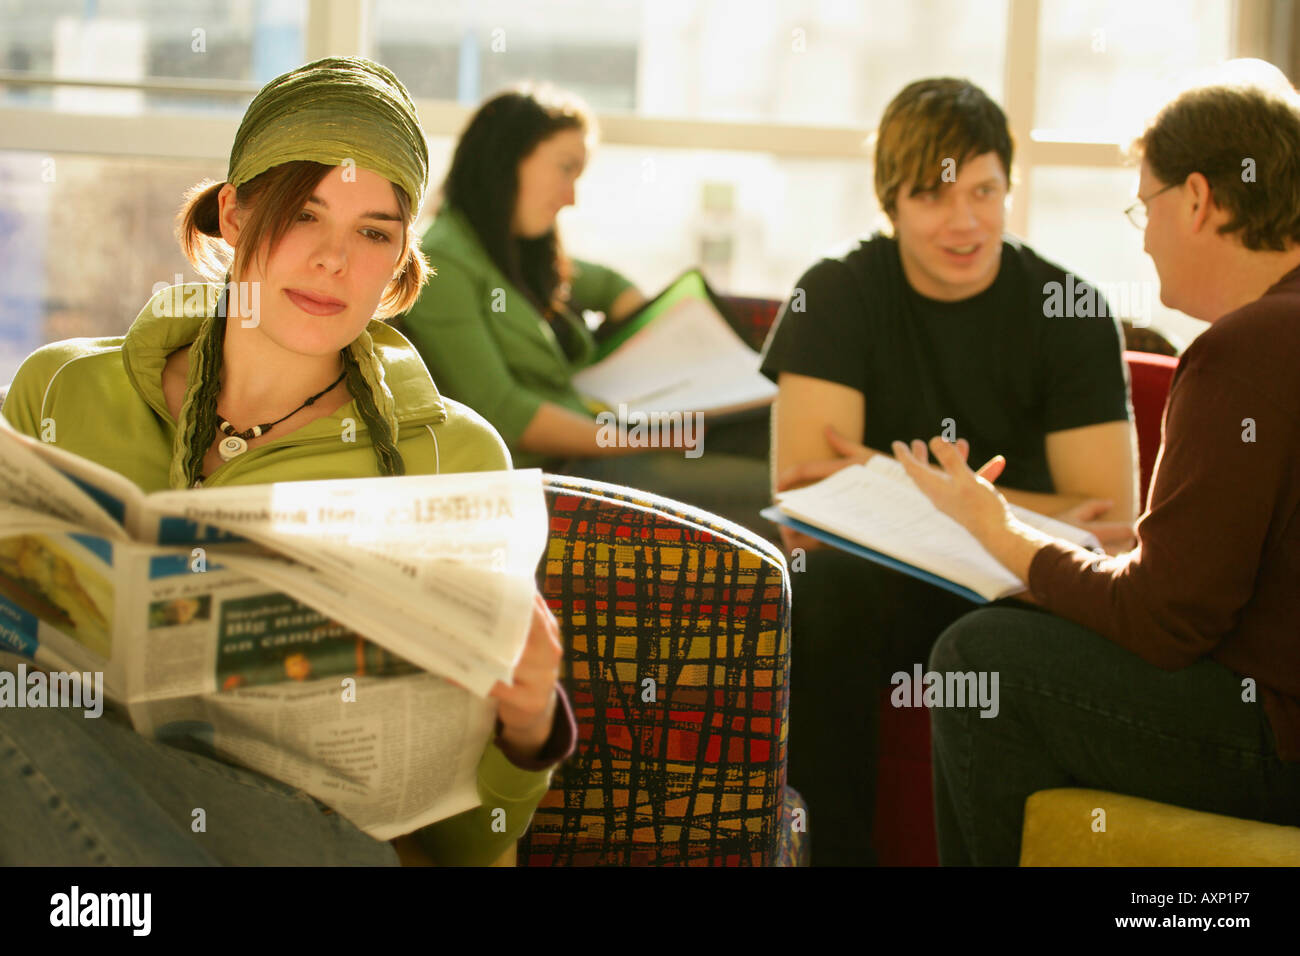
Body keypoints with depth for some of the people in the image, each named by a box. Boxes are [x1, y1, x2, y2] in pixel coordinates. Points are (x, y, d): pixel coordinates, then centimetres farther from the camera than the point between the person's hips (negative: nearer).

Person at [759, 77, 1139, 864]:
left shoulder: (1069, 310, -4)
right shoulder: (837, 297, -5)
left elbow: (1111, 525, -11)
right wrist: (1032, 518, -23)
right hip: (881, 586, 0)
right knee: (821, 591, -32)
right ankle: (834, 847, -18)